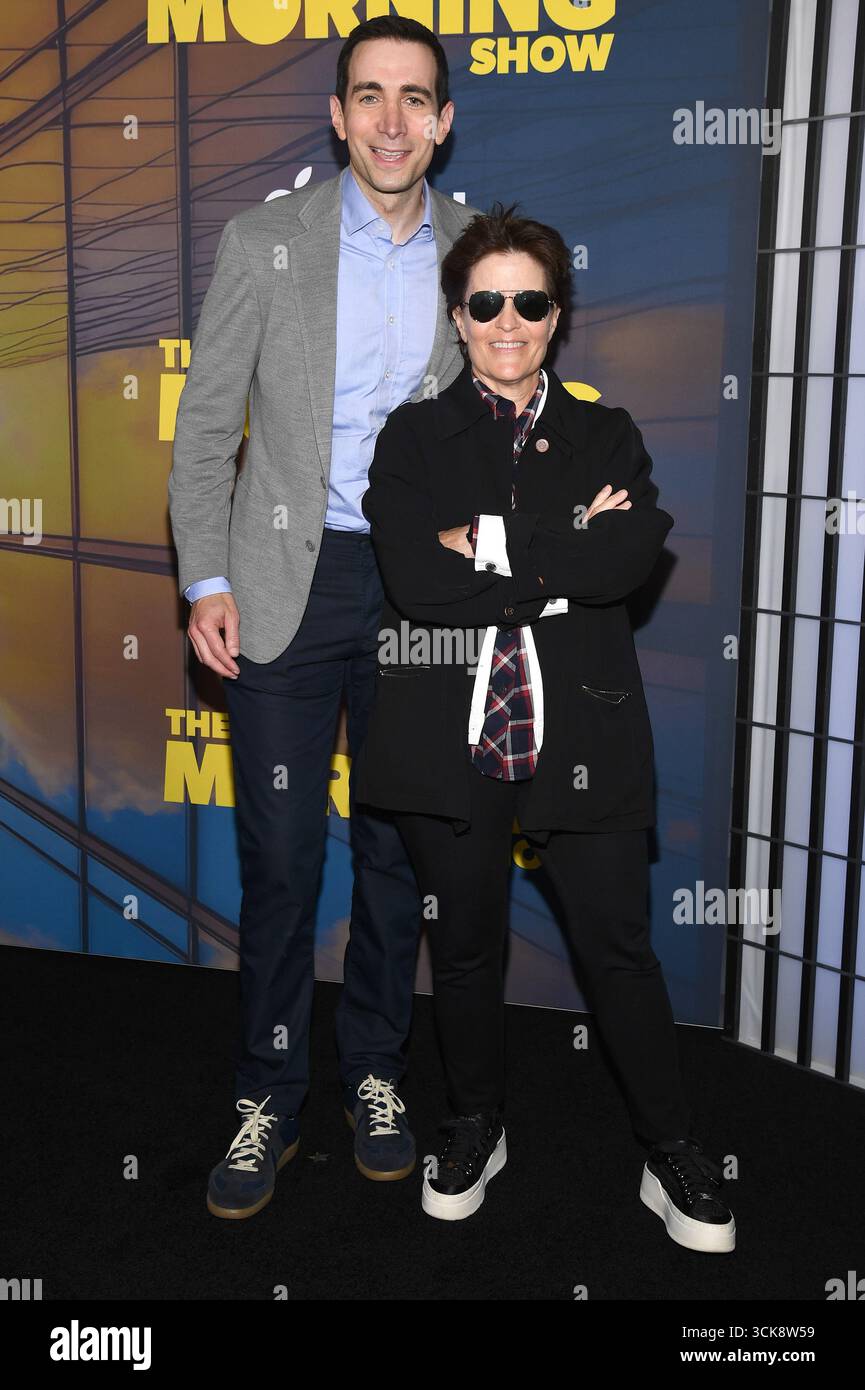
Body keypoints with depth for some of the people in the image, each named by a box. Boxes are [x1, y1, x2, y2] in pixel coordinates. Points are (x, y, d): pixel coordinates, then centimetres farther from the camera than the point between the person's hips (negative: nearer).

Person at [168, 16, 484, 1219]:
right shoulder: (264, 243, 0)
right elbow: (206, 426, 1)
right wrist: (206, 582, -7)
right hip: (288, 584, -1)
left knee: (397, 847, 11)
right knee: (279, 858, 2)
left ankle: (375, 1071, 30)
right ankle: (269, 1099, 20)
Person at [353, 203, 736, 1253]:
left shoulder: (607, 436, 8)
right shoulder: (412, 438, 5)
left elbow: (633, 556, -13)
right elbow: (414, 577, -13)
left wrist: (492, 545, -14)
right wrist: (564, 562, -12)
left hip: (579, 738, 0)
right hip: (450, 742, 1)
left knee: (619, 950, 7)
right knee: (464, 950, 15)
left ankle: (672, 1158, 25)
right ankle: (474, 1130, 37)